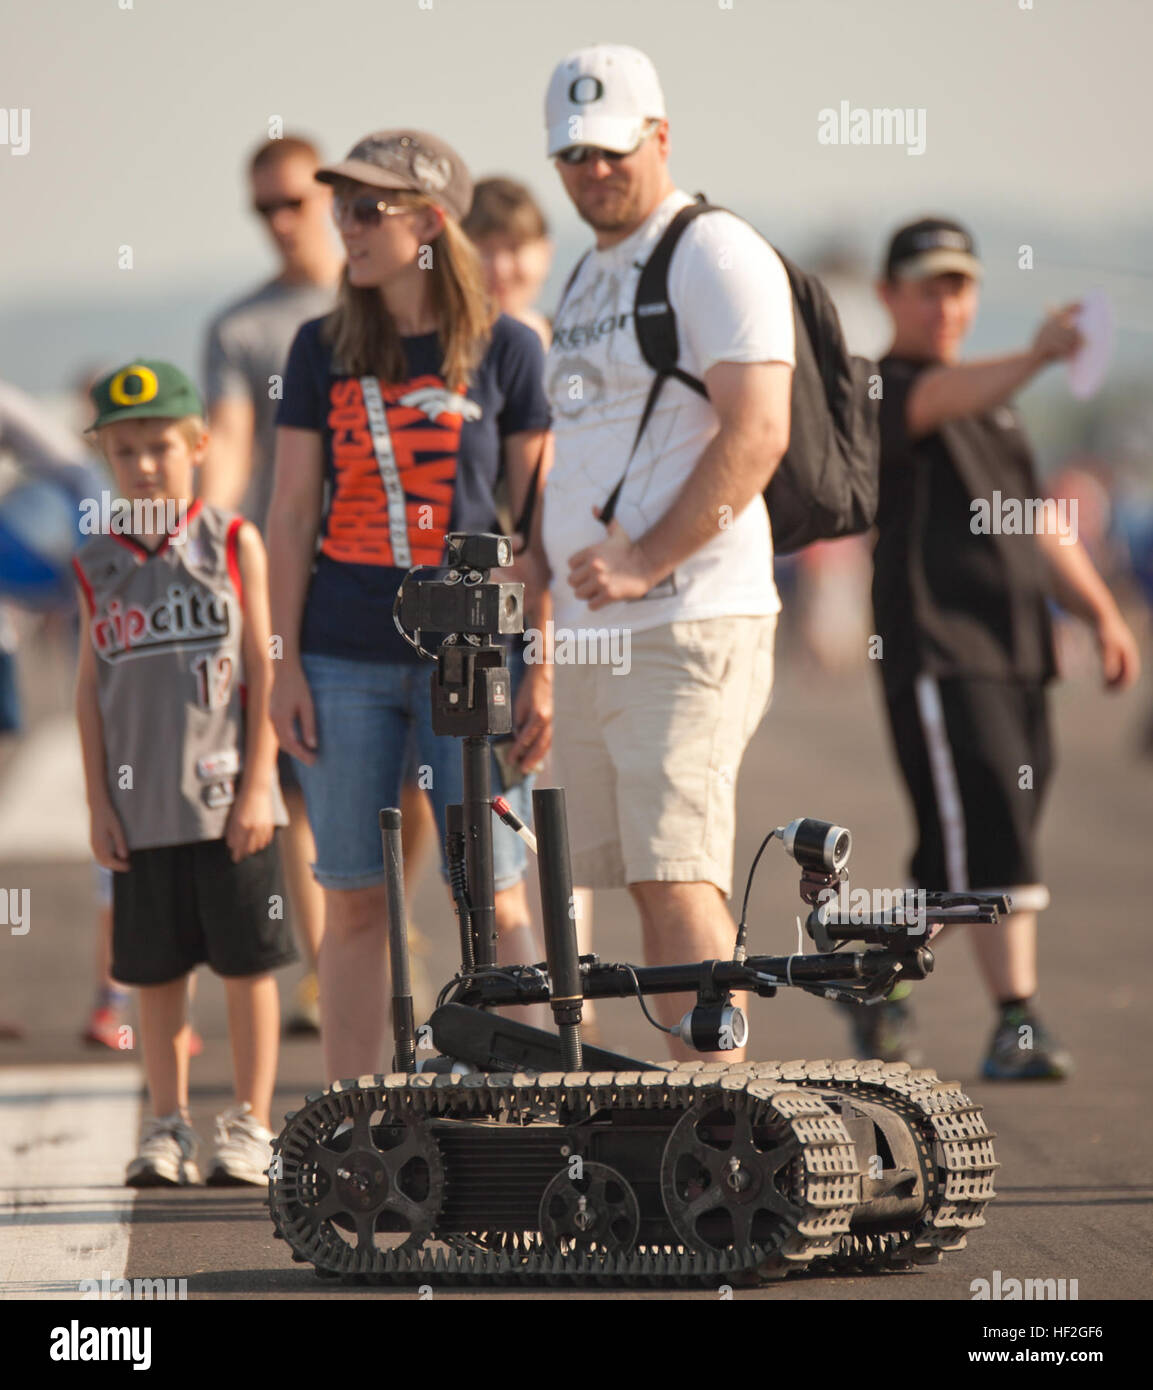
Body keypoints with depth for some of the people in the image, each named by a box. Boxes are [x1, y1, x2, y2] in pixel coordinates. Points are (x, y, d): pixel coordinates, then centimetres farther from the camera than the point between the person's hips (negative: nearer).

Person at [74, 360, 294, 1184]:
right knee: (155, 974, 7)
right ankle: (169, 1128, 16)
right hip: (142, 809, 2)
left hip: (228, 802, -2)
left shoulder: (234, 543, 1)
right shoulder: (98, 566, 7)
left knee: (247, 964, 2)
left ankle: (251, 1126, 10)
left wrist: (257, 784, -7)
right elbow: (91, 689, 9)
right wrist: (99, 802, 3)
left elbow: (263, 669, 0)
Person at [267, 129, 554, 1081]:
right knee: (354, 901, 4)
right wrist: (284, 665, 1)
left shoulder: (506, 350, 0)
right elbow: (291, 514, 7)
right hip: (345, 662, 2)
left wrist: (542, 671, -4)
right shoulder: (324, 350, 6)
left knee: (493, 900, -3)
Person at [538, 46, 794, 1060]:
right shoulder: (588, 278, 21)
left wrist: (643, 564, -21)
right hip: (590, 629, 9)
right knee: (650, 887, 7)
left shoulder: (715, 254, -7)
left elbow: (756, 434, -16)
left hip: (690, 620, -9)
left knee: (678, 879, -15)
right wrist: (566, 577, 16)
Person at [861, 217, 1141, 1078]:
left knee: (962, 854, 10)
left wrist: (1099, 610, 16)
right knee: (990, 834, -15)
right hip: (936, 648, -8)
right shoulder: (880, 389, -4)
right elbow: (941, 400, -27)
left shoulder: (992, 399, 23)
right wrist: (1035, 357, -45)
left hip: (1020, 652, 8)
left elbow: (1037, 522, 27)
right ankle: (1017, 1020, -17)